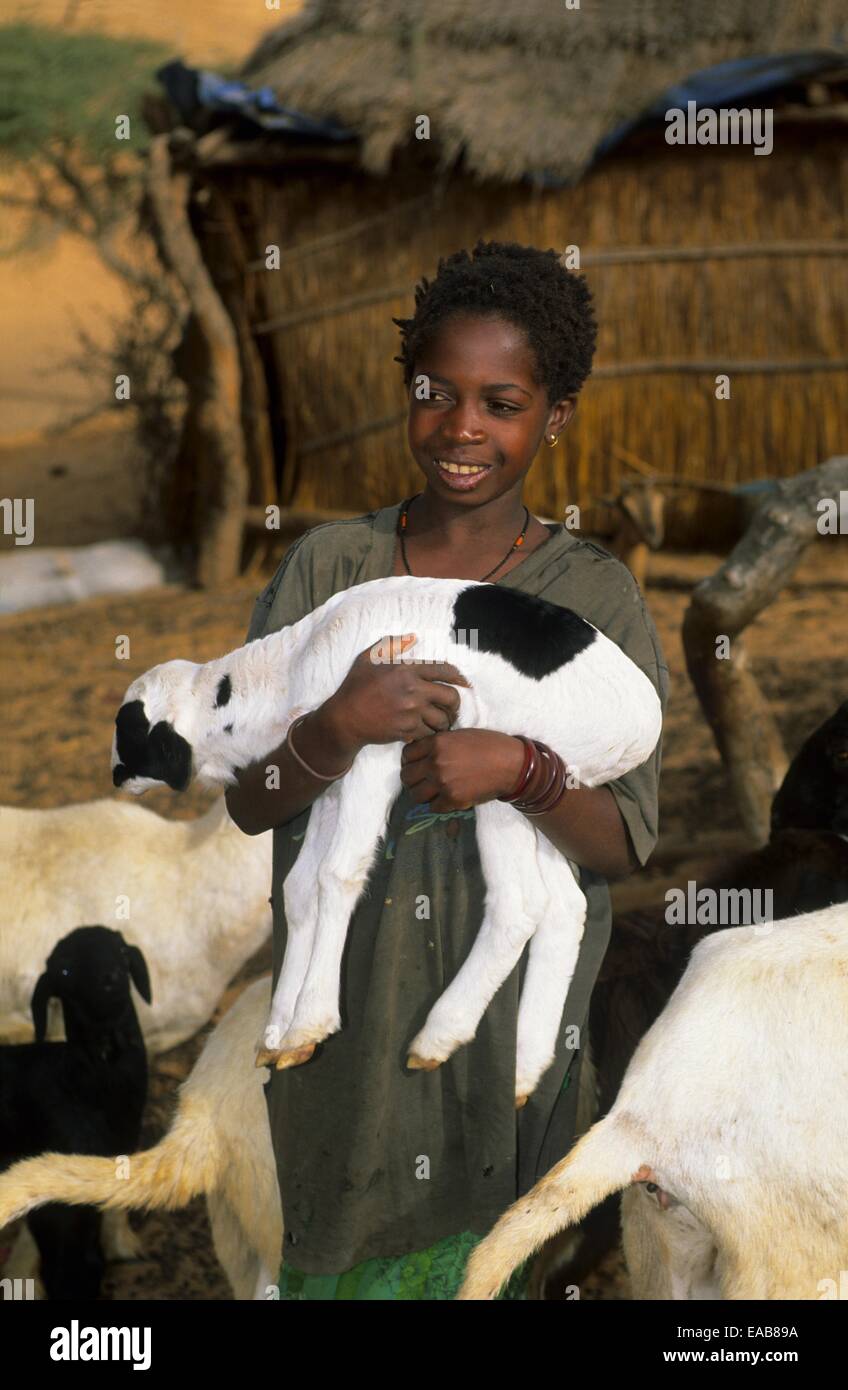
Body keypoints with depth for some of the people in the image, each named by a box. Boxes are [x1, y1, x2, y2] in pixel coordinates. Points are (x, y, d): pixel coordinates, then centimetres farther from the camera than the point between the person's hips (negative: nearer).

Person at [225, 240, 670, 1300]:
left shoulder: (599, 596, -4)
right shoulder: (328, 564, -1)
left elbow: (628, 845, -5)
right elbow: (250, 803, -3)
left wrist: (521, 770, -24)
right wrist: (338, 727, -23)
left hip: (514, 1003, -1)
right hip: (343, 992, 1)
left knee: (484, 1257, 10)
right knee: (342, 1252, 13)